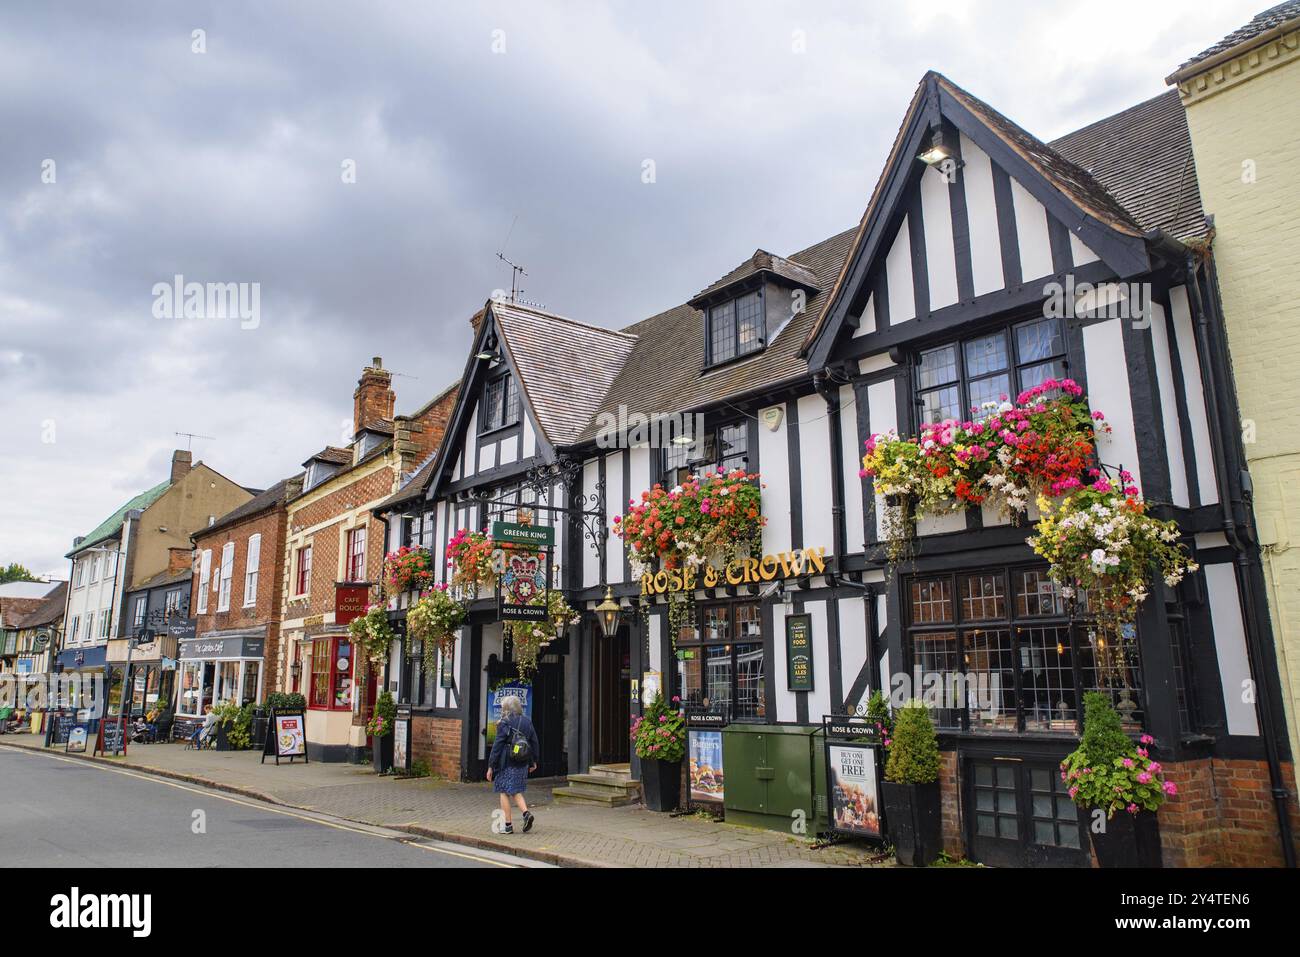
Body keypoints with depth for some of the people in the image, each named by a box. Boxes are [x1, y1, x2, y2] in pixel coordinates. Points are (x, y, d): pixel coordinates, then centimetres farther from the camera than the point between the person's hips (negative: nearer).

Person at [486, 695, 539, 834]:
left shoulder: (504, 724, -12)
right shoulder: (527, 722, 5)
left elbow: (497, 746, -11)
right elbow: (534, 742, 10)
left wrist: (491, 766, -6)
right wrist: (533, 761, 21)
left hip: (507, 762, -6)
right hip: (522, 763, 6)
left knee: (504, 793, 6)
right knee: (516, 791, 18)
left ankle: (508, 825, 6)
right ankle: (526, 813, -4)